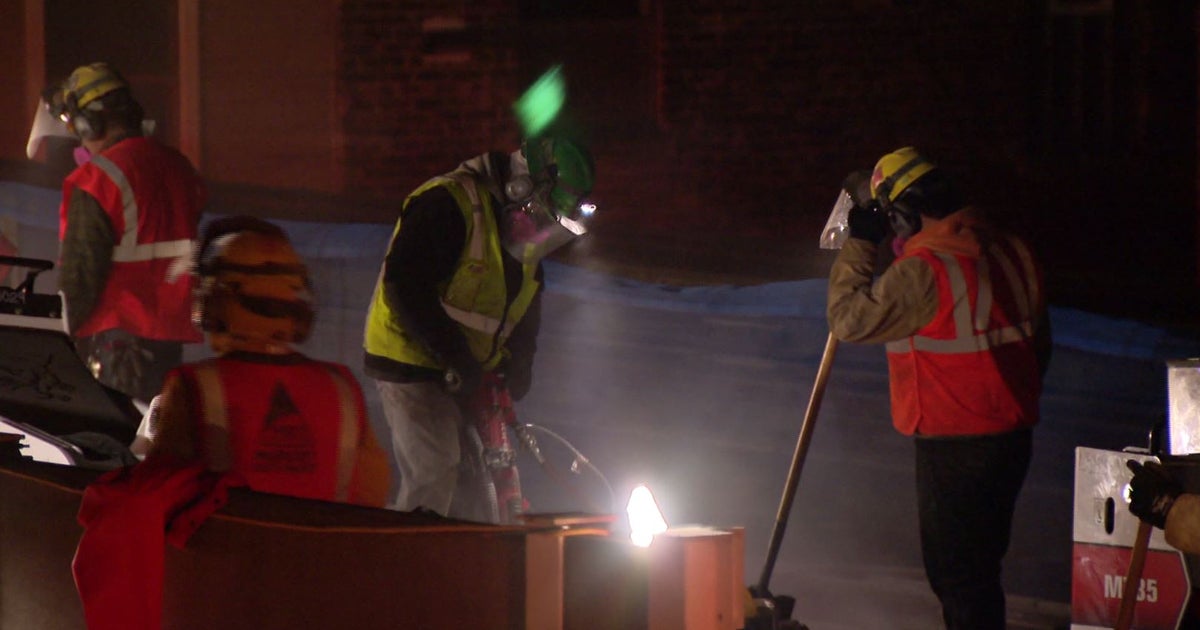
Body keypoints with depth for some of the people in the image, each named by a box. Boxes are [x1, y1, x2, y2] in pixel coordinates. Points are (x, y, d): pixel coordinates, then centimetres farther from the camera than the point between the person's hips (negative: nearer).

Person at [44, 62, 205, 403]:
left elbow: (79, 269, -15)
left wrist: (70, 330, -5)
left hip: (117, 331, -8)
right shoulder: (180, 168, 11)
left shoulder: (97, 178, -14)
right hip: (172, 330, 8)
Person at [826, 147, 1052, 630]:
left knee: (956, 572, 0)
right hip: (1013, 437, 8)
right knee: (979, 566, 19)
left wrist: (858, 245, -4)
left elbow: (850, 318, -14)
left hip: (954, 448, -8)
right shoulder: (1009, 251, 6)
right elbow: (1038, 343, 15)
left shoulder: (924, 269, -21)